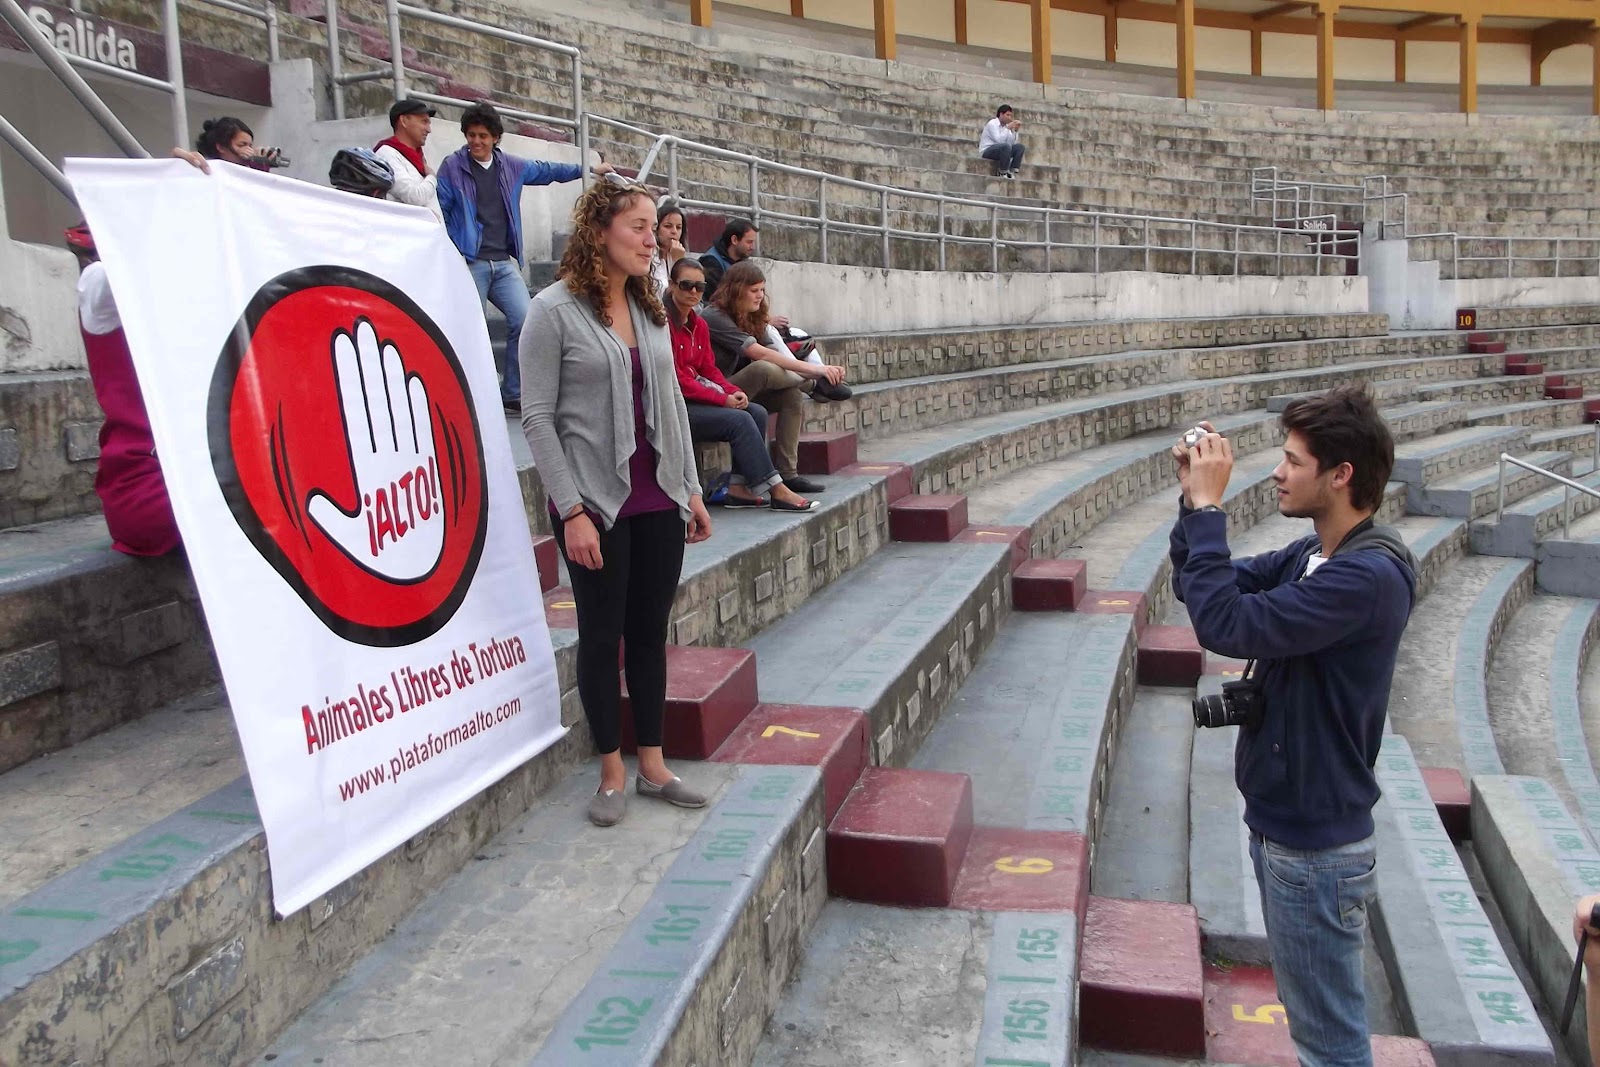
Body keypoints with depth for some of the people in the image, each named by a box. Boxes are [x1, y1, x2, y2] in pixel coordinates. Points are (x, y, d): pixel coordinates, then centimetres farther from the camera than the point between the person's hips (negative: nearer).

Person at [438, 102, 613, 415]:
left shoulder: (511, 167, 15)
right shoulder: (452, 166, 2)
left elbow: (546, 170, 30)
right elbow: (439, 210, 1)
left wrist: (588, 169, 37)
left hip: (504, 262, 4)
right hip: (469, 262, -4)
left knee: (524, 321, -8)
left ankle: (512, 394, 2)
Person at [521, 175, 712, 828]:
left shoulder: (650, 308, 9)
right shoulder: (554, 310, -9)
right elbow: (537, 418, -11)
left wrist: (690, 489, 12)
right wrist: (572, 511, -15)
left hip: (659, 499, 6)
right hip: (596, 502, -5)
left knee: (650, 632, 12)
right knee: (603, 635, 5)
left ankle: (653, 766, 24)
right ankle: (612, 774, 20)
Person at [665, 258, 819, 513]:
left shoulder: (699, 325, 14)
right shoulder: (664, 322, -14)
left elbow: (709, 370, 14)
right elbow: (675, 379, -17)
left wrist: (734, 392, -7)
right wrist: (723, 399, -18)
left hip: (697, 397, 9)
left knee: (757, 412, -9)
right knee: (739, 419, -22)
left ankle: (738, 487, -14)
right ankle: (776, 491, -17)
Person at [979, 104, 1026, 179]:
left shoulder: (1005, 126, 11)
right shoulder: (992, 124, -11)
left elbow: (1011, 143, 3)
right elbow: (999, 140, -24)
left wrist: (1015, 131, -7)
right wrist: (1008, 128, -21)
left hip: (1000, 150, 8)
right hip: (986, 152, -8)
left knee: (1020, 146, -6)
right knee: (1006, 146, -34)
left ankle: (1012, 172, -10)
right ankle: (1003, 173, -25)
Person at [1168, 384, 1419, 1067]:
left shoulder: (1369, 575, -25)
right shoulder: (1311, 556, 4)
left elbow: (1225, 623, -32)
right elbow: (1197, 587, 7)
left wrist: (1207, 506, -24)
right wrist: (1195, 499, -6)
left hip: (1315, 848, -9)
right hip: (1280, 823, 9)